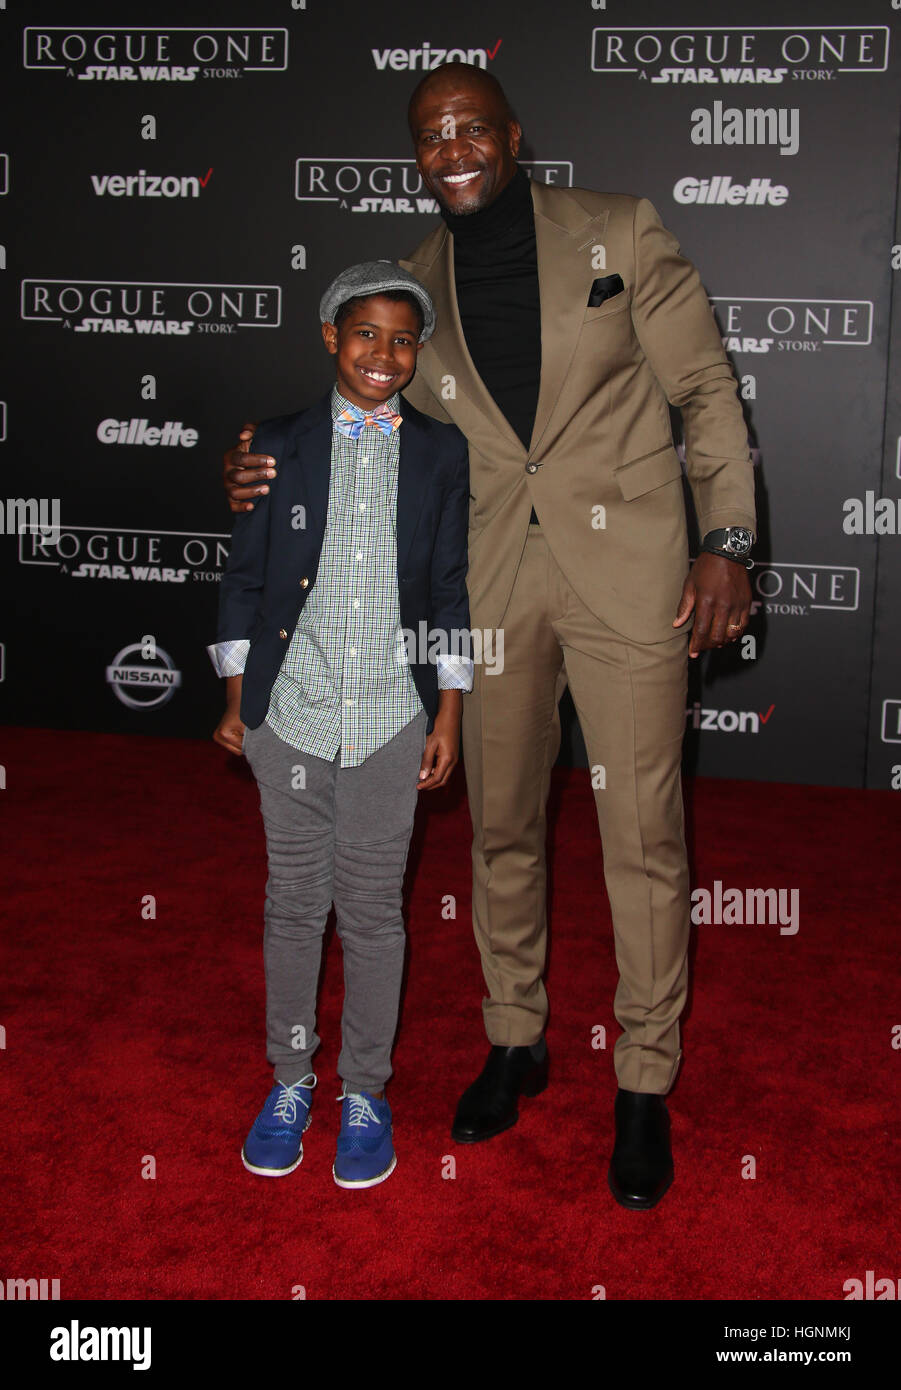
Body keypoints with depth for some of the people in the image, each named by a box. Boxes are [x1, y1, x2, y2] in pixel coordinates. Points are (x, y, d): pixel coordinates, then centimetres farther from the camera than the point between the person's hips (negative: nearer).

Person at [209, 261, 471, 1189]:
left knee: (373, 909, 7)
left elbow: (449, 587, 5)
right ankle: (289, 1079, 27)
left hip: (392, 715, 0)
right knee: (293, 901, 10)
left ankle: (365, 1092, 23)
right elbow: (244, 574, 6)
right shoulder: (279, 444, 2)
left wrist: (449, 717, 2)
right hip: (291, 709, 1)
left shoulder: (441, 452, 4)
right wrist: (236, 699, 5)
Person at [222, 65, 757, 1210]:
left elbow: (707, 390, 2)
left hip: (626, 567, -3)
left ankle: (645, 1082, 18)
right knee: (500, 825, 12)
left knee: (642, 835, 0)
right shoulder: (413, 285, 10)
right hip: (491, 579, 3)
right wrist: (280, 480, -5)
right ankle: (515, 1041, 33)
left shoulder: (620, 232, 2)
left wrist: (726, 539, -9)